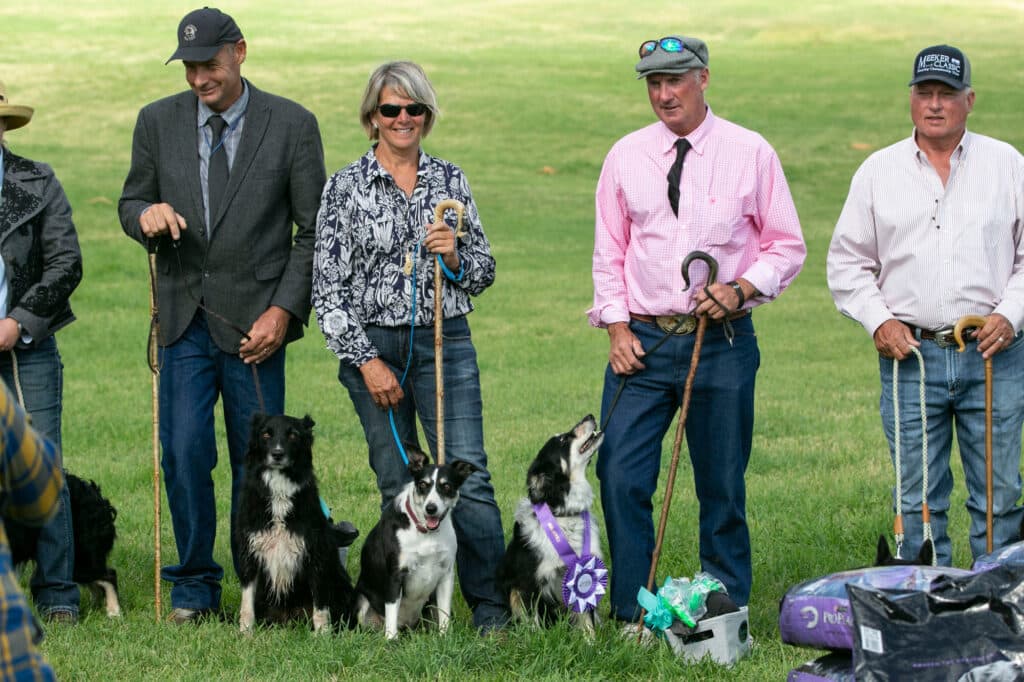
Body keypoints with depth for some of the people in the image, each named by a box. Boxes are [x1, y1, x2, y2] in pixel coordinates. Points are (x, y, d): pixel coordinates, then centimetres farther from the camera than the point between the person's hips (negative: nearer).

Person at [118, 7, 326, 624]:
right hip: (185, 319, 2)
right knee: (184, 455, -3)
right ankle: (196, 586, 11)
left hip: (254, 320, -2)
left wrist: (283, 310, -9)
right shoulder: (158, 122, 7)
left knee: (257, 462, 0)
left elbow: (314, 230, 1)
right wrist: (146, 214, -10)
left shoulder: (293, 125, 0)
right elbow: (132, 202, 16)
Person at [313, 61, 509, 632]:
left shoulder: (450, 180, 8)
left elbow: (483, 274, 13)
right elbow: (329, 288, -2)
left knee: (469, 477, -7)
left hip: (446, 343, 1)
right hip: (373, 346, -1)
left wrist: (454, 256, -9)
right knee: (398, 485, 3)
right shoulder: (345, 188, 1)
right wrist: (366, 360, -8)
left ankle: (492, 605, -2)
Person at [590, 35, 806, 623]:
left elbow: (788, 245, 4)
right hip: (642, 340, 2)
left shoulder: (750, 153, 0)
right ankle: (633, 615, 4)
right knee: (622, 480, -6)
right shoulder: (626, 156, 7)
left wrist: (741, 289, -12)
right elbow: (609, 251, 12)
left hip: (723, 340, -2)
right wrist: (618, 326, 1)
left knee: (723, 487, 5)